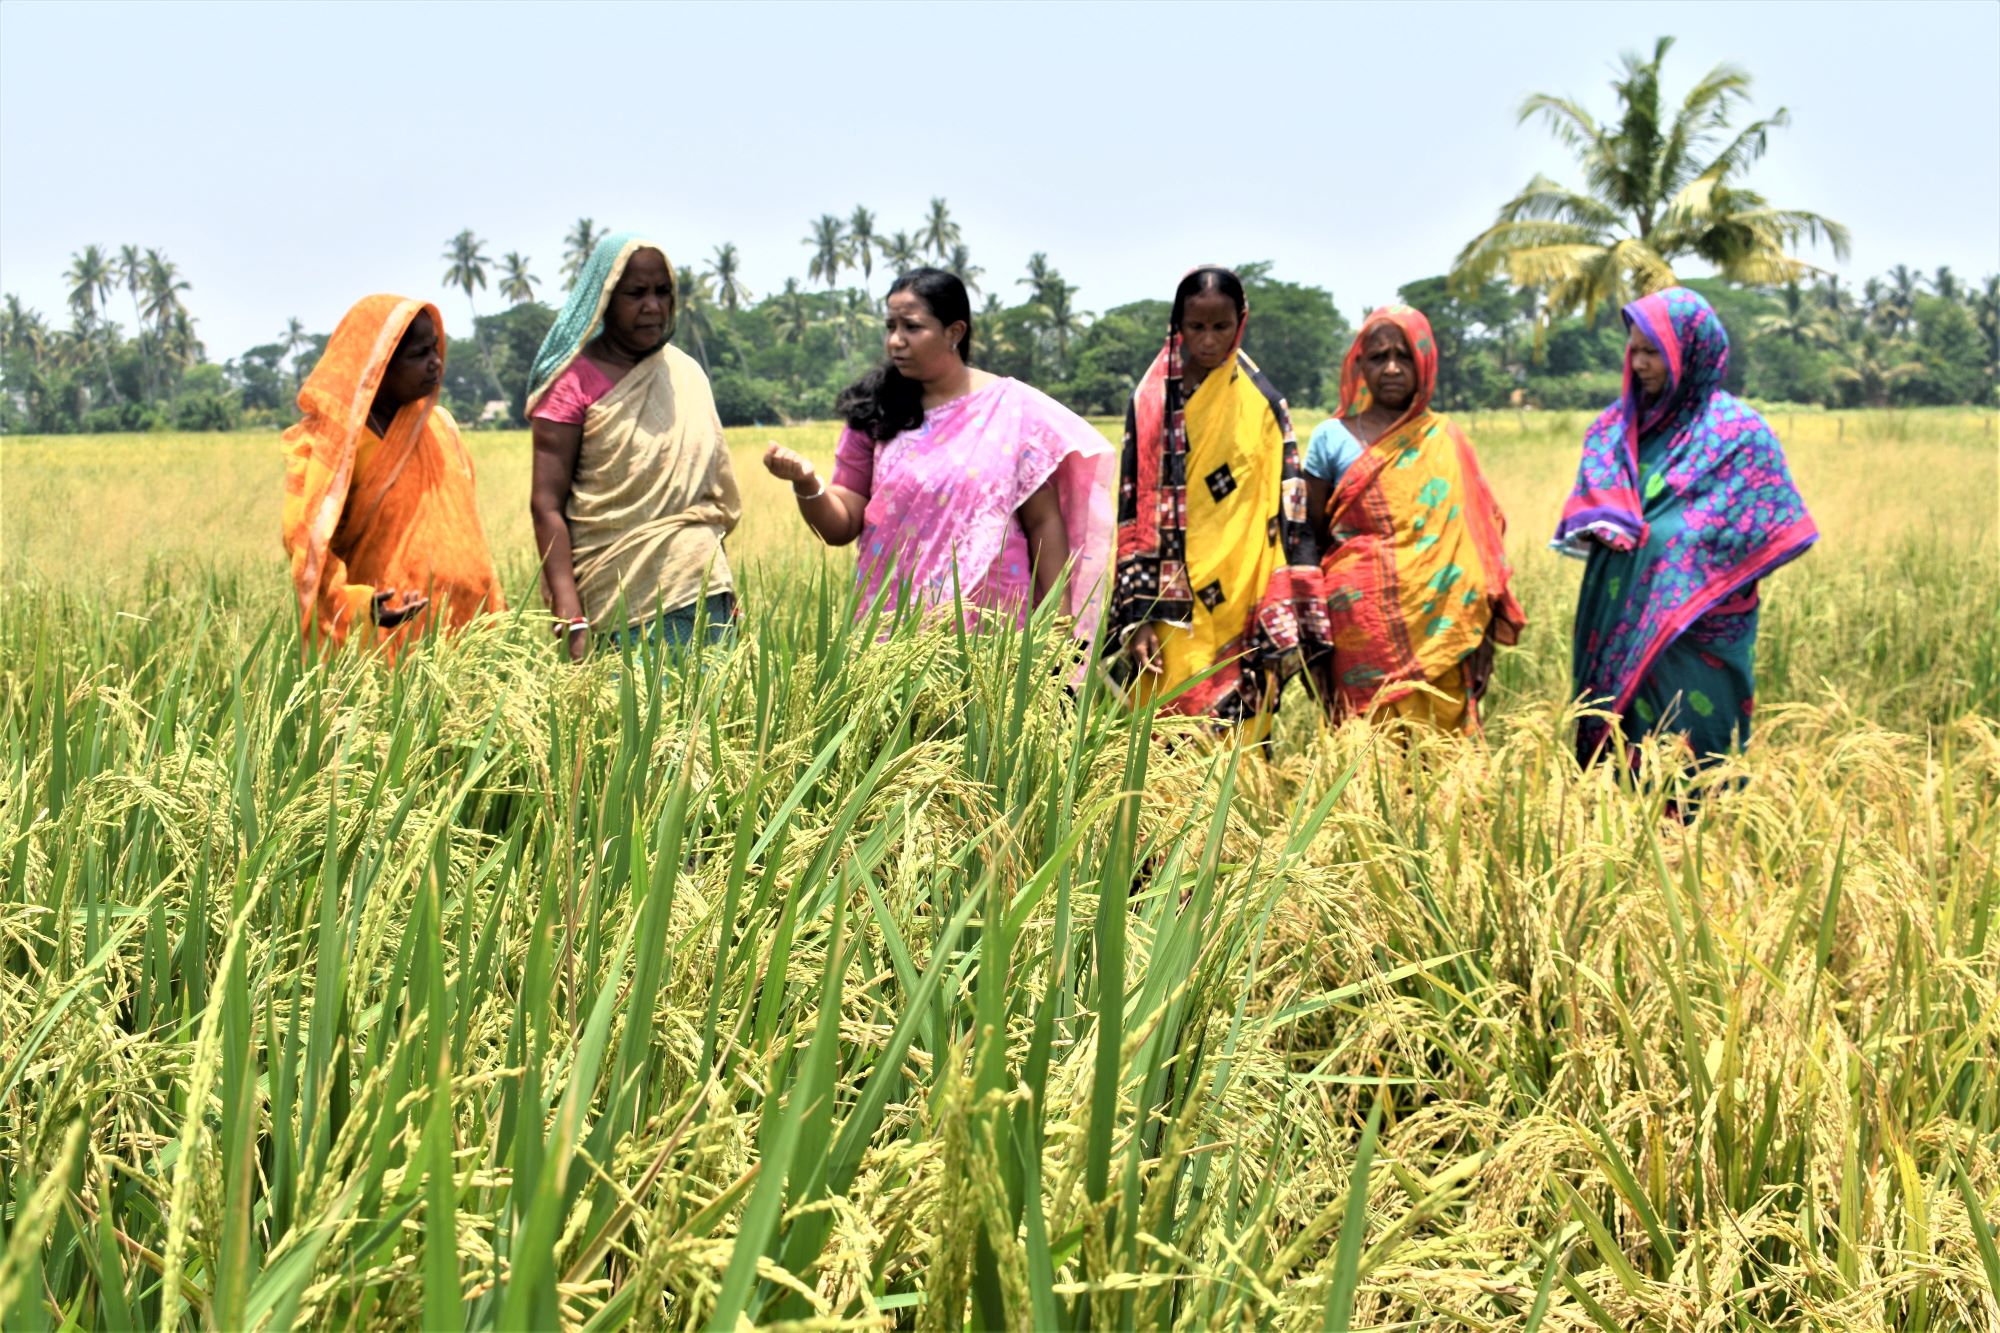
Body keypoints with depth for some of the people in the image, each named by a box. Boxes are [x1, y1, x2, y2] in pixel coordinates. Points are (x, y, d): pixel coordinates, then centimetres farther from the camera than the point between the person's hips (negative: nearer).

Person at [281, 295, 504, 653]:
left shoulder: (439, 426, 10)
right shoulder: (331, 444, -9)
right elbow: (310, 545, -11)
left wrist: (494, 605, 17)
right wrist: (356, 605, -27)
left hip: (459, 628, 6)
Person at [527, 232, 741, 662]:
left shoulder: (686, 374, 13)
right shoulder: (576, 380, -3)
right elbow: (546, 506, -8)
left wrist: (727, 594, 14)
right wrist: (571, 621, -17)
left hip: (704, 592, 5)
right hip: (622, 605, -5)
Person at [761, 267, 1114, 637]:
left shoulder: (1013, 409, 1)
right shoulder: (877, 414, 5)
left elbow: (1044, 523, 2)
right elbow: (840, 528, 4)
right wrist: (807, 483, -16)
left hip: (991, 621, -2)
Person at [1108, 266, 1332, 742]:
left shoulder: (1262, 405, 3)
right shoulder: (1151, 403, 6)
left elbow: (1287, 510, 0)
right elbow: (1135, 512, 4)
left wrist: (1286, 621, -6)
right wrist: (1138, 617, -4)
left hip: (1242, 609, -1)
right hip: (1173, 613, 1)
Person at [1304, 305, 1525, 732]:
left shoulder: (1444, 440, 8)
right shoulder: (1333, 437, 6)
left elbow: (1479, 538, 6)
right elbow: (1310, 537, 10)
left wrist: (1481, 634, 0)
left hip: (1436, 618, 1)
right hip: (1363, 624, -1)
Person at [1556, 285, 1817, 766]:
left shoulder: (1737, 431, -6)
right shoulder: (1621, 423, 10)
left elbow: (1760, 529, -7)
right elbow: (1587, 499, 13)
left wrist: (1648, 534, -11)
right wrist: (1600, 525, -12)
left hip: (1698, 634, -5)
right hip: (1620, 625, 5)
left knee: (1690, 757, -2)